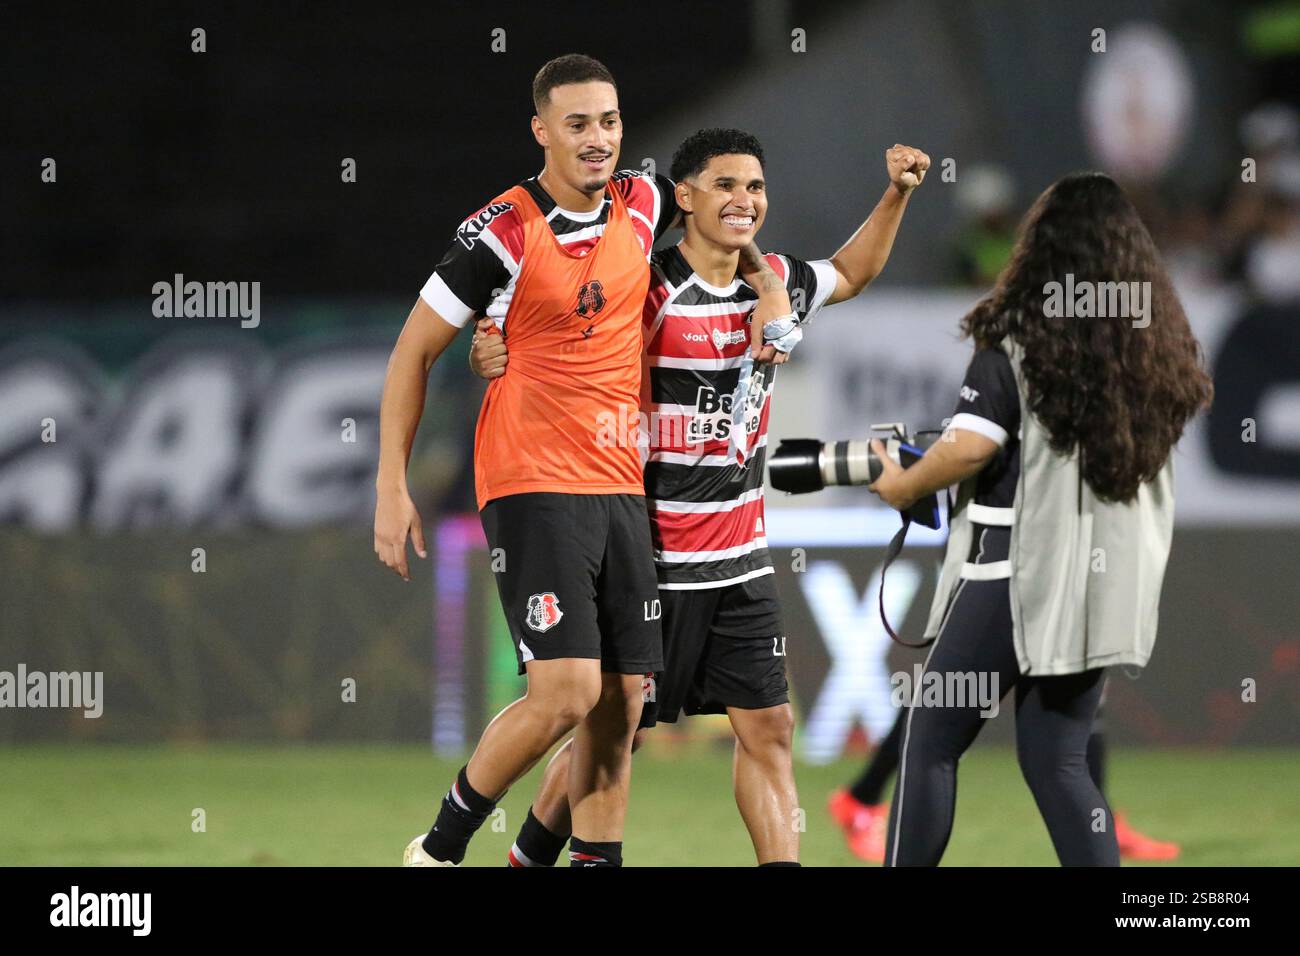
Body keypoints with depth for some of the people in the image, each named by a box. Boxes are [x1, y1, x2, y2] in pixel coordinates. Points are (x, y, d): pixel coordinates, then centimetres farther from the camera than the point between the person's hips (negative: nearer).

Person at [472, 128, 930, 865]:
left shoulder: (778, 285, 5)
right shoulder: (647, 293, -15)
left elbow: (853, 273, 28)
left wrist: (897, 194, 16)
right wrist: (492, 356, -35)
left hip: (742, 559, 6)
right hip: (651, 561, -6)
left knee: (769, 730, 0)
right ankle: (529, 858, 23)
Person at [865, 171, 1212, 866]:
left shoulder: (1018, 344, -12)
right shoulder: (1156, 347, 5)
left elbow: (971, 447, -20)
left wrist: (903, 486, -2)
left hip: (1014, 577, -6)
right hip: (1104, 588, 6)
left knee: (931, 740, 7)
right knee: (1058, 762, 9)